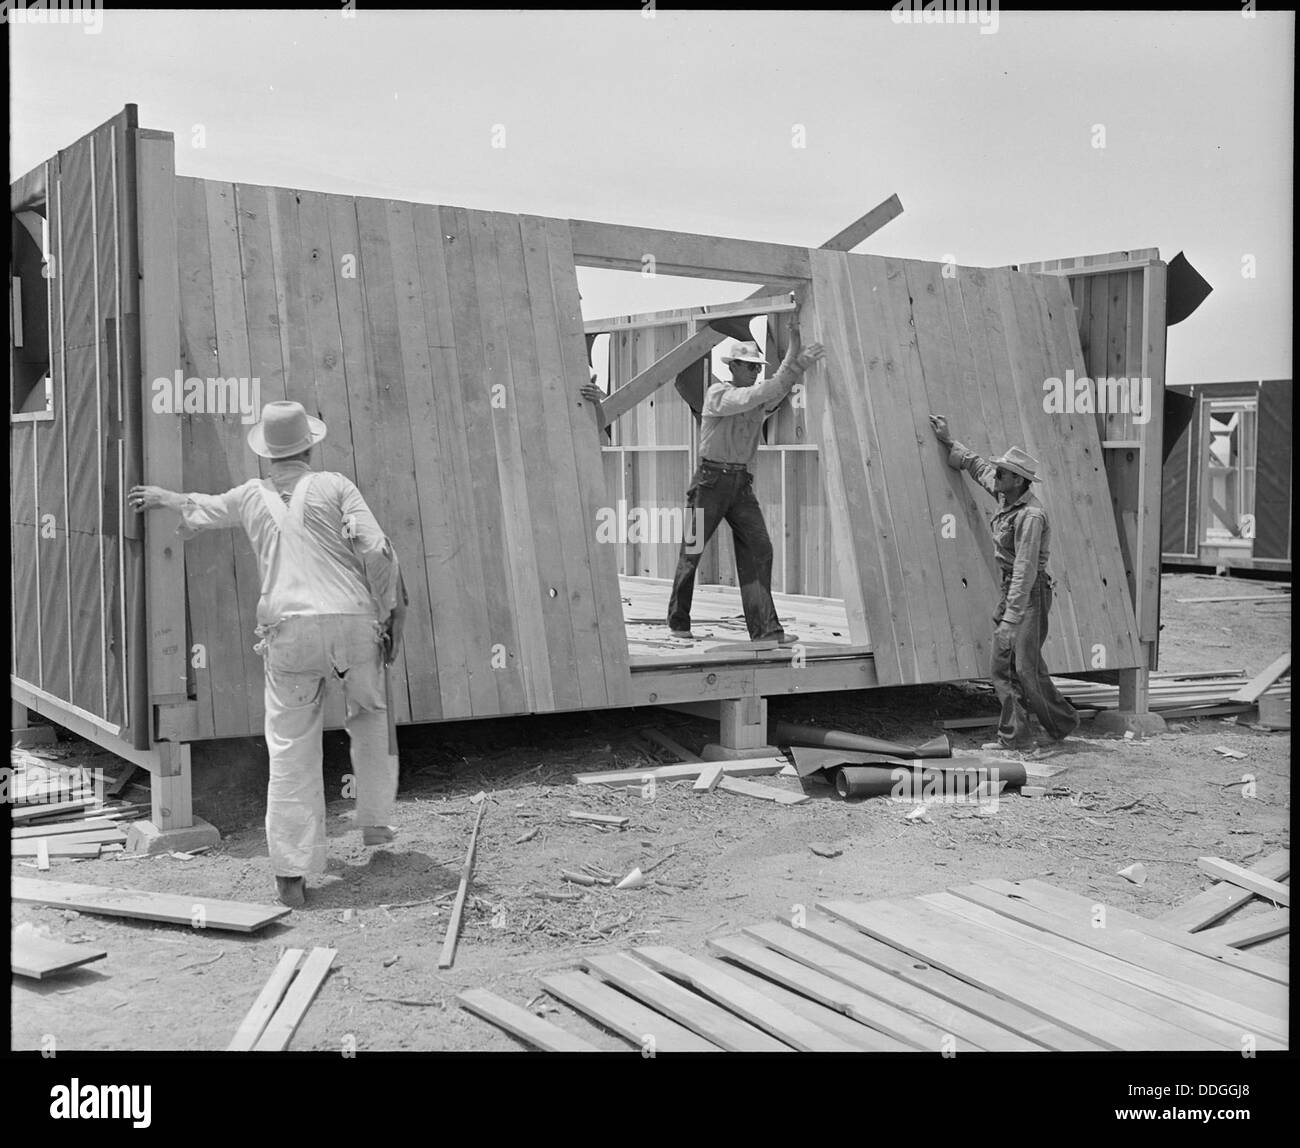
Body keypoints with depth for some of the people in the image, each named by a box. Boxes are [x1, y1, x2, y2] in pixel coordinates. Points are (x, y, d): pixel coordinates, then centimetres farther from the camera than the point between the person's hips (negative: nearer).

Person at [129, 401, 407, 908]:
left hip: (289, 630, 1)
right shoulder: (334, 485, 4)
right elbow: (375, 549, -7)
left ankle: (291, 874, 4)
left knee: (290, 752, 4)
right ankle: (374, 822, 30)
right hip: (352, 621, -1)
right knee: (370, 717, 25)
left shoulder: (252, 496, 13)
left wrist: (163, 496, 55)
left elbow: (200, 510, 34)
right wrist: (389, 611, 3)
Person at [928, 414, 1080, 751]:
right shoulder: (1007, 497, 5)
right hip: (1011, 592, 9)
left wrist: (1011, 619, -28)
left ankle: (1063, 722, 12)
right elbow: (978, 467, 24)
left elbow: (1025, 570, -26)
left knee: (1025, 668, -5)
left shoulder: (1030, 515, -22)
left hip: (1029, 594, -9)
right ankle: (1014, 737, 11)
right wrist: (949, 441, 29)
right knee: (1003, 666, 7)